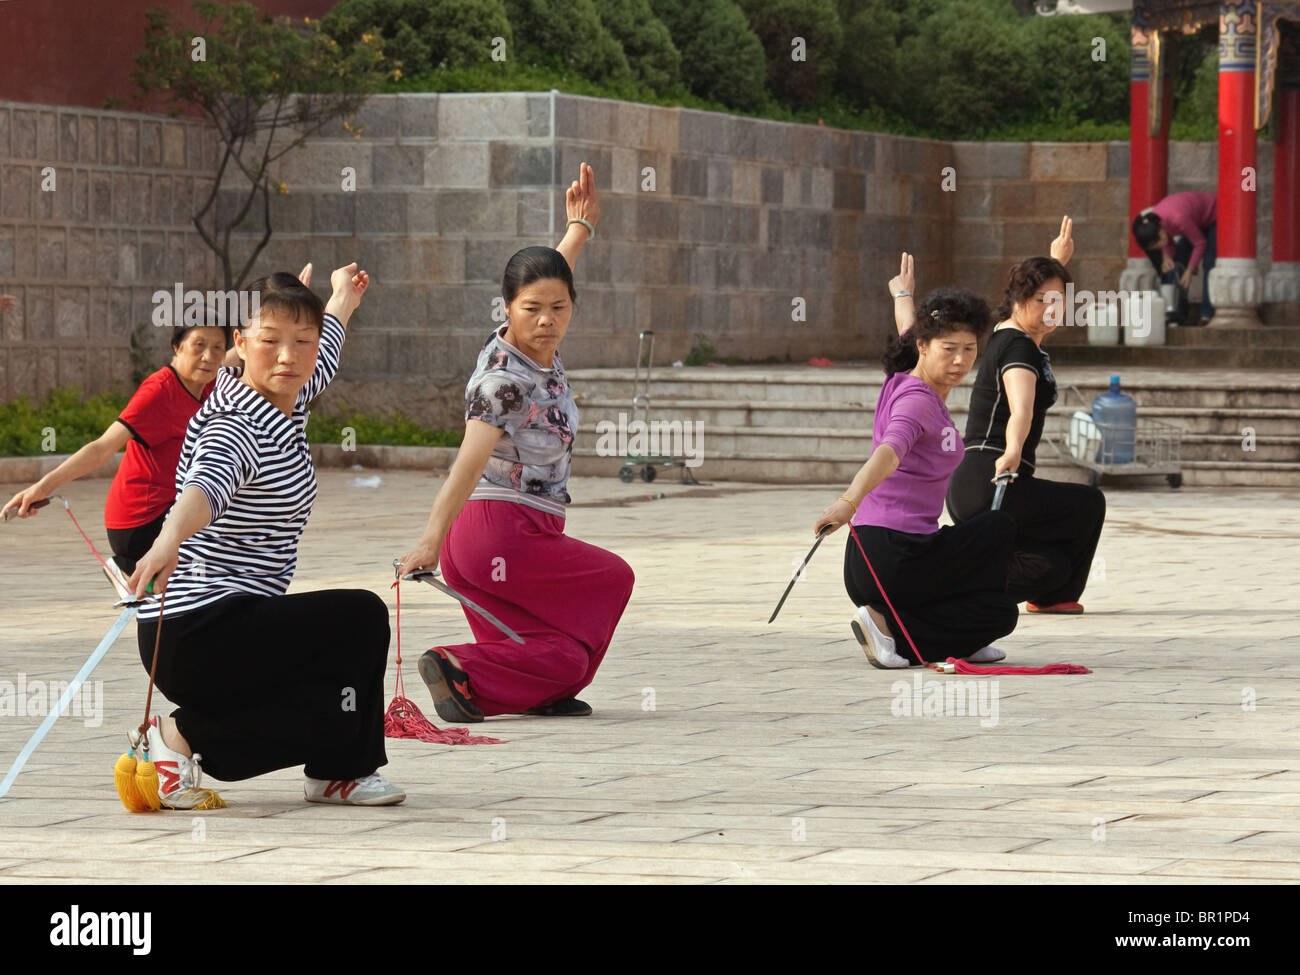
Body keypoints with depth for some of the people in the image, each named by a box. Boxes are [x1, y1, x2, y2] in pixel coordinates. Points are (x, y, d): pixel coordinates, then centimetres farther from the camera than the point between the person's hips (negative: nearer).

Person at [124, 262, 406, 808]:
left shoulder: (285, 401, 10)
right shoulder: (237, 426, -18)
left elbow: (319, 363, 35)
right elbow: (208, 482, -41)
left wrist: (341, 304, 54)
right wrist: (170, 538, -62)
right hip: (199, 635, -9)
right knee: (362, 618, -10)